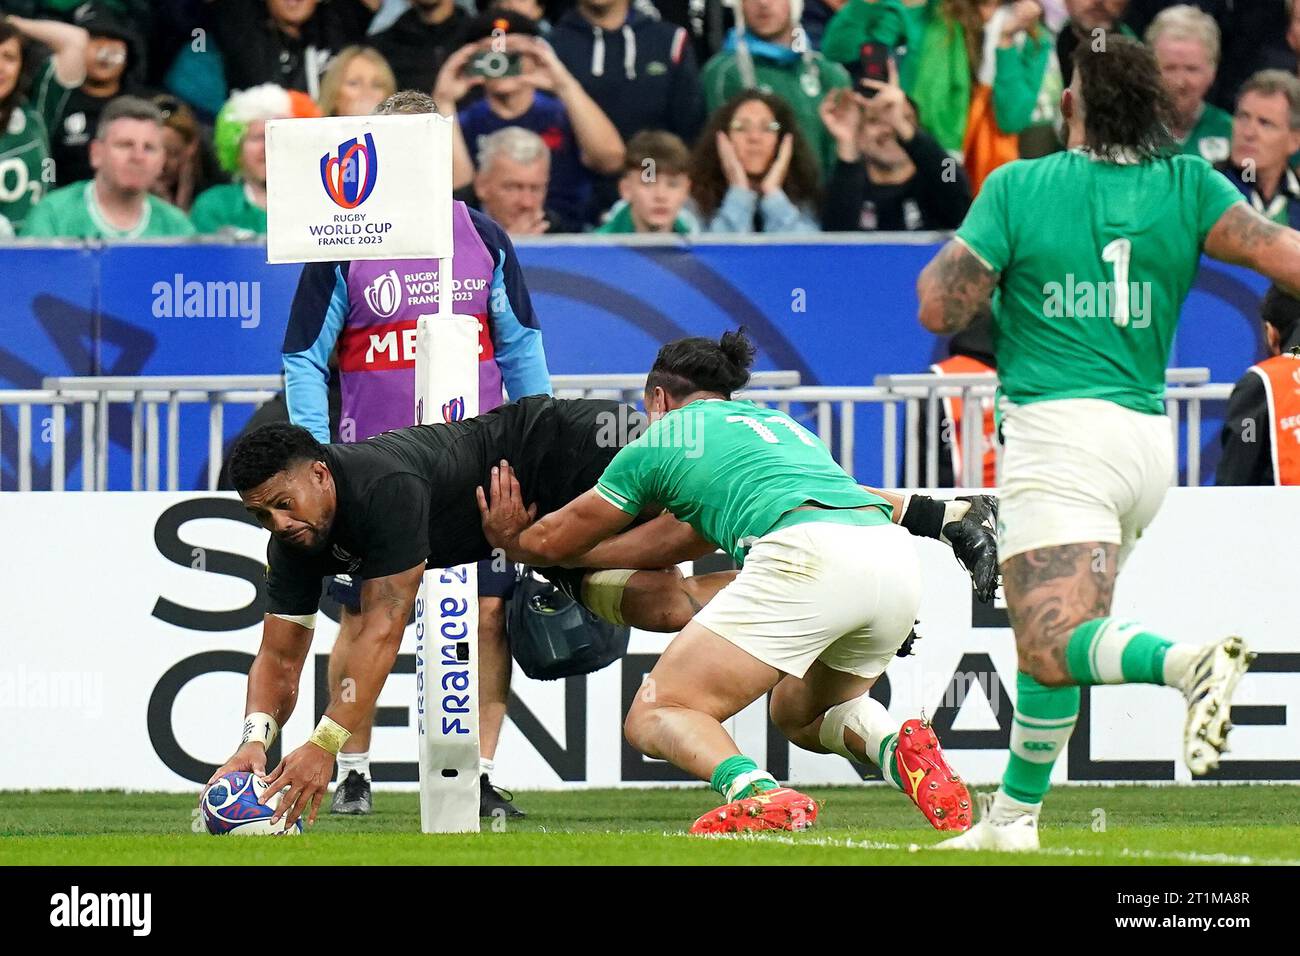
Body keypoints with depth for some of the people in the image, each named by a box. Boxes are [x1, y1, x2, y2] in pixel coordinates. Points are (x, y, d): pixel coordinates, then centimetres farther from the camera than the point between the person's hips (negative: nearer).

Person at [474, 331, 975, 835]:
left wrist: (508, 540, 54)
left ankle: (759, 794, -31)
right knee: (798, 713, 31)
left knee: (655, 719, 1)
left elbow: (552, 543, 33)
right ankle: (899, 747, -2)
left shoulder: (654, 444, 21)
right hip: (899, 559, 6)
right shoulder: (779, 421, 37)